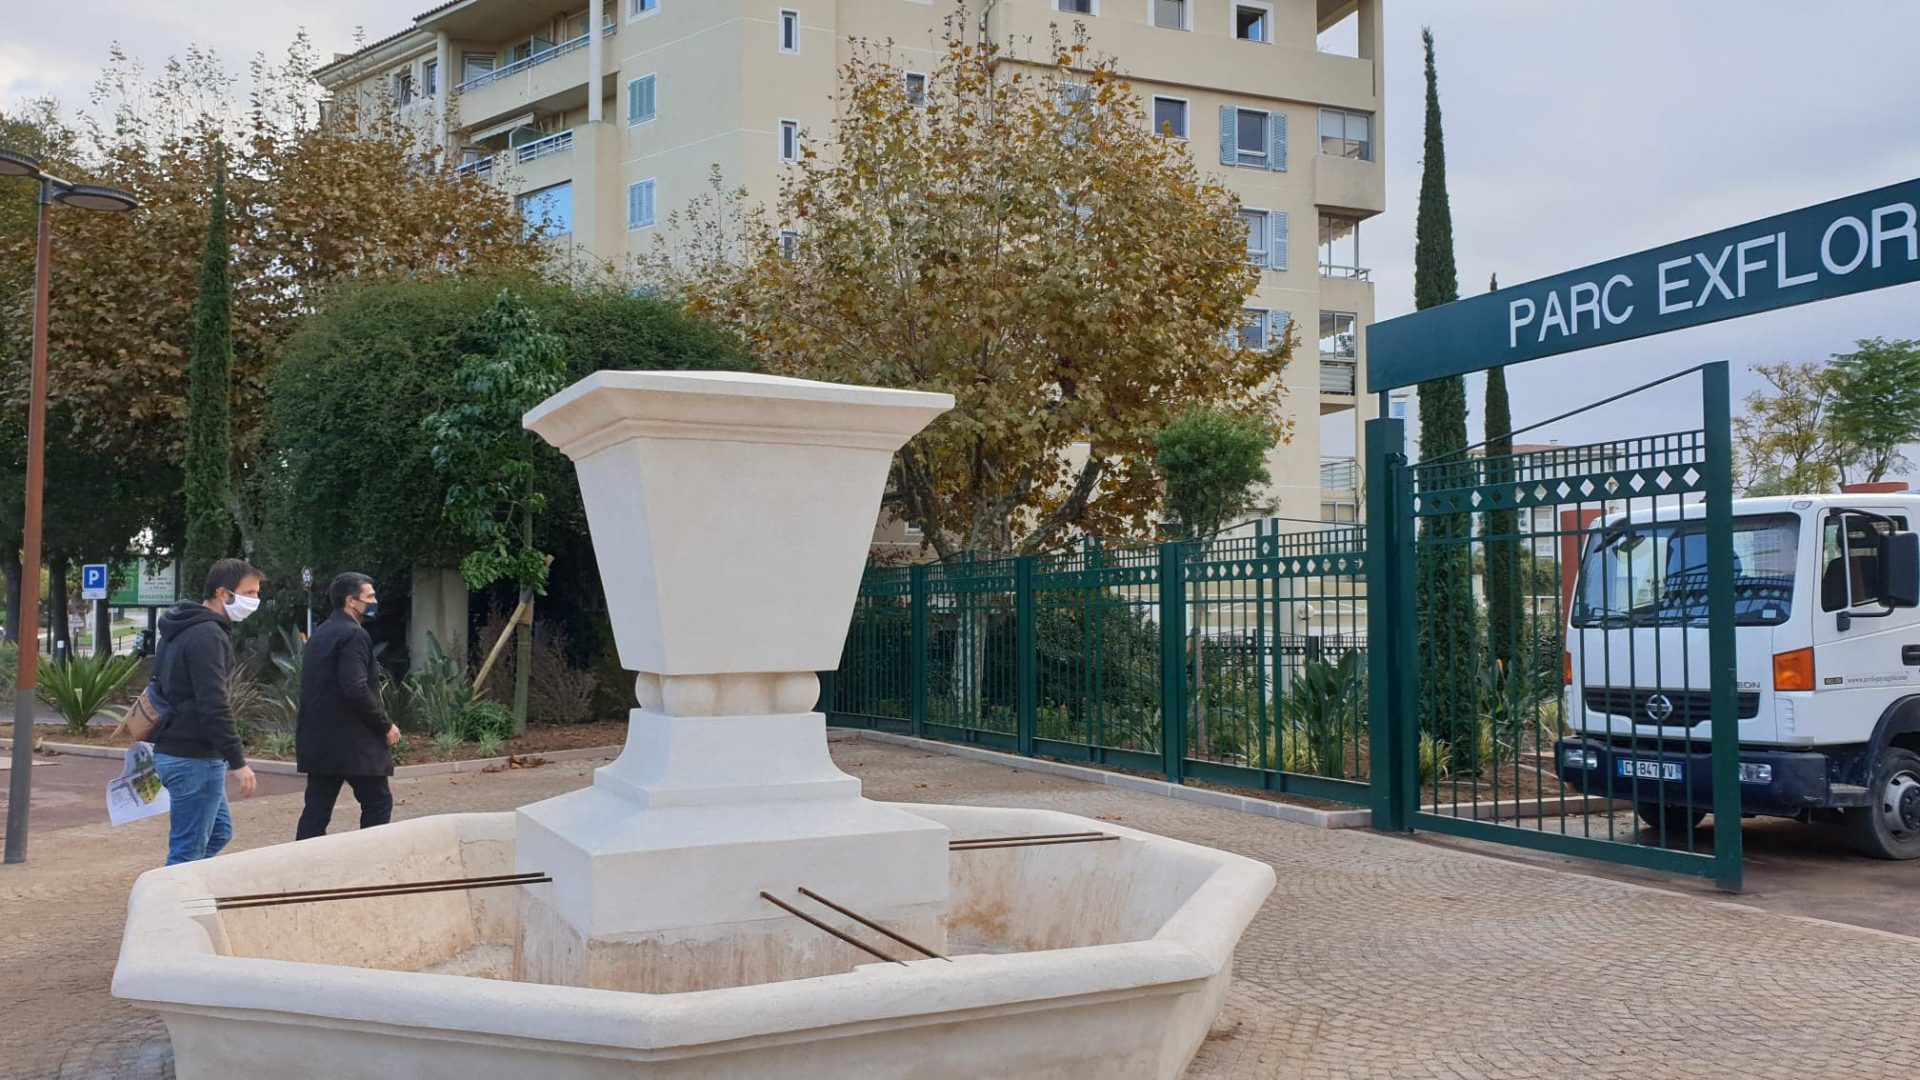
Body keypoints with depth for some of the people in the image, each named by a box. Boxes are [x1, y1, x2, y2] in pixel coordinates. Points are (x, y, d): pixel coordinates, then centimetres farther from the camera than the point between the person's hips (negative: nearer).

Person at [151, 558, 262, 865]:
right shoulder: (208, 636, -18)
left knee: (219, 832, 19)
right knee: (188, 850, -4)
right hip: (194, 758, -10)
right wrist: (238, 761, -23)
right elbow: (214, 707, -24)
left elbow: (165, 687, 23)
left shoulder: (183, 630, 14)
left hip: (174, 749, 10)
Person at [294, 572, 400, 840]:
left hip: (319, 740, 9)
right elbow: (356, 689, -24)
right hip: (352, 742, -9)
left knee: (317, 809, 9)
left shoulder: (321, 634, 16)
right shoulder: (353, 634, -13)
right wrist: (386, 725, -13)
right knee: (377, 803, 3)